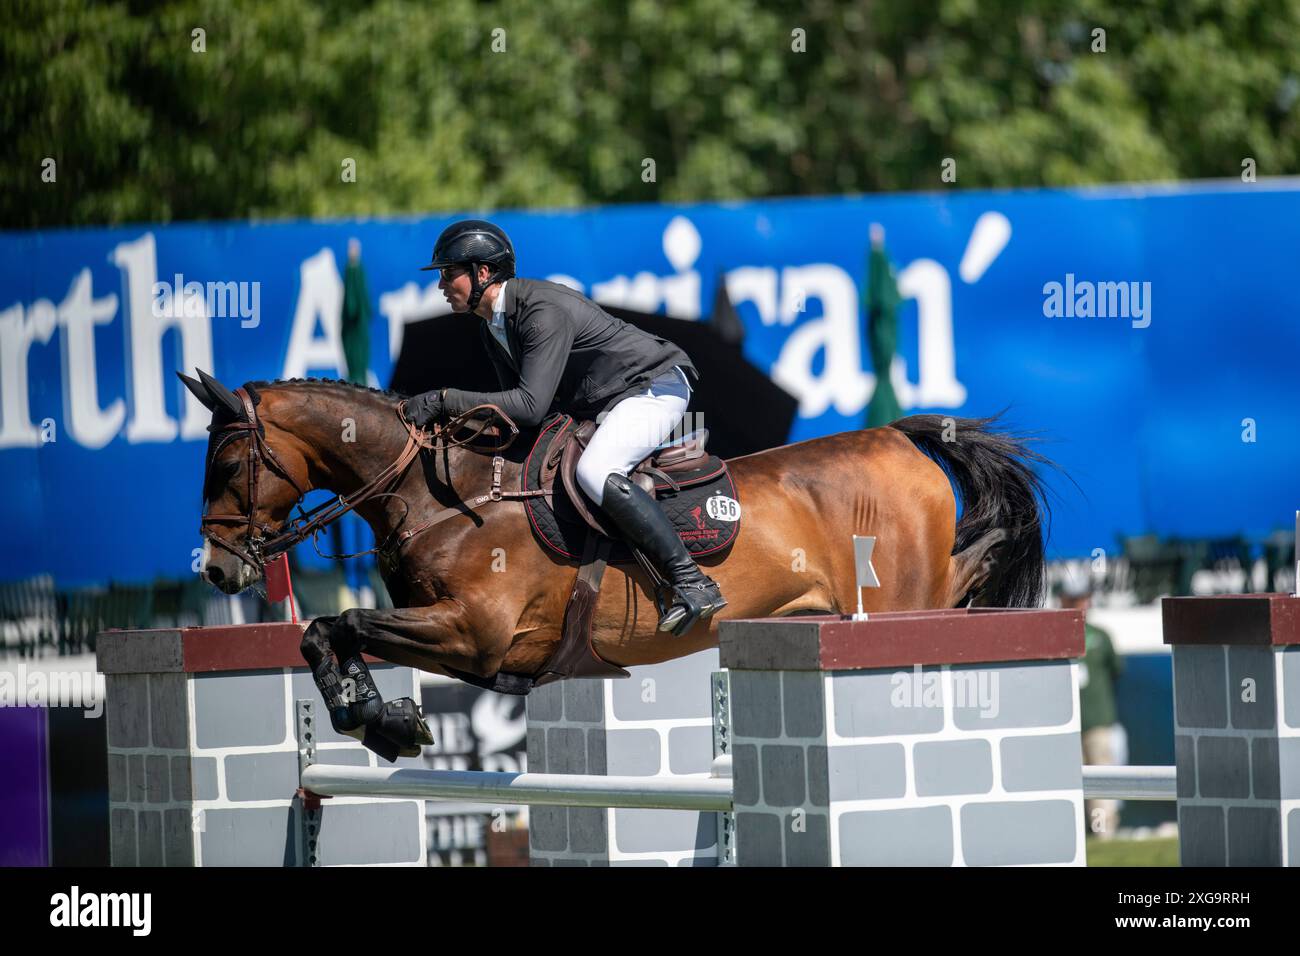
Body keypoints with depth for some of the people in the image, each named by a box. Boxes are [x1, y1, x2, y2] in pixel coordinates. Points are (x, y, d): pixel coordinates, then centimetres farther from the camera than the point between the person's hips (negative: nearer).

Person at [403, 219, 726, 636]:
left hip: (655, 386, -11)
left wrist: (446, 399, -29)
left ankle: (693, 584, -31)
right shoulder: (492, 331, 5)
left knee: (593, 473, -33)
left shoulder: (544, 310, -26)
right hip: (601, 406, 11)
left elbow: (531, 405, -32)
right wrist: (454, 415, -9)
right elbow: (517, 404, 8)